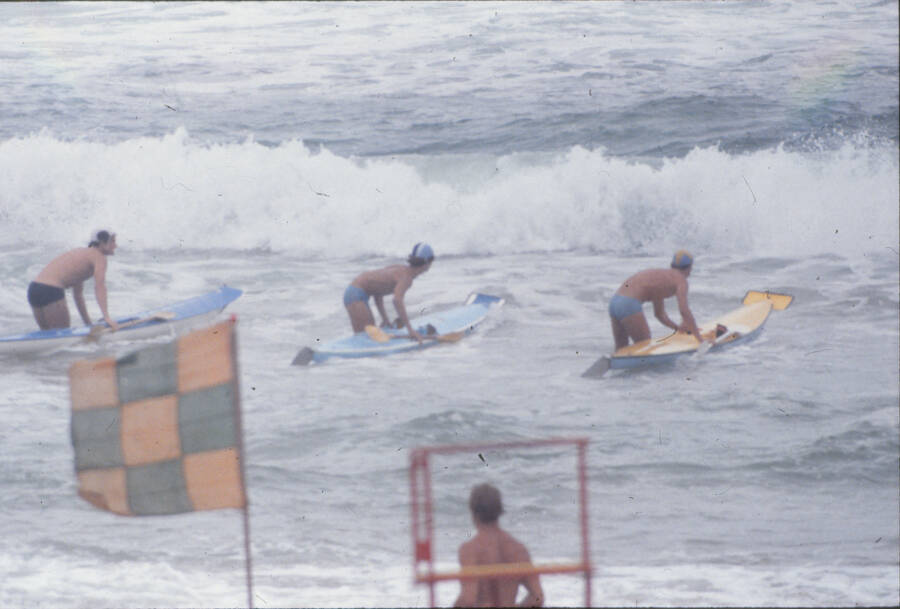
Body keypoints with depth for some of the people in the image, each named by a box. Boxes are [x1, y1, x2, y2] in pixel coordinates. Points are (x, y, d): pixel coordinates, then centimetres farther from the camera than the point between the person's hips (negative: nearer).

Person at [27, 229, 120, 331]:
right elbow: (99, 287, -14)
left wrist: (88, 323, 35)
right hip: (50, 291, -9)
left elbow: (77, 293, 33)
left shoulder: (81, 252, 28)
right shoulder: (99, 257, 1)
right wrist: (107, 317, -20)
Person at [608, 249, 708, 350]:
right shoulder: (681, 279, 4)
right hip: (629, 305, -8)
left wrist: (678, 328, 27)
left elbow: (659, 314, 36)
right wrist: (699, 337, -7)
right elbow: (684, 310, -10)